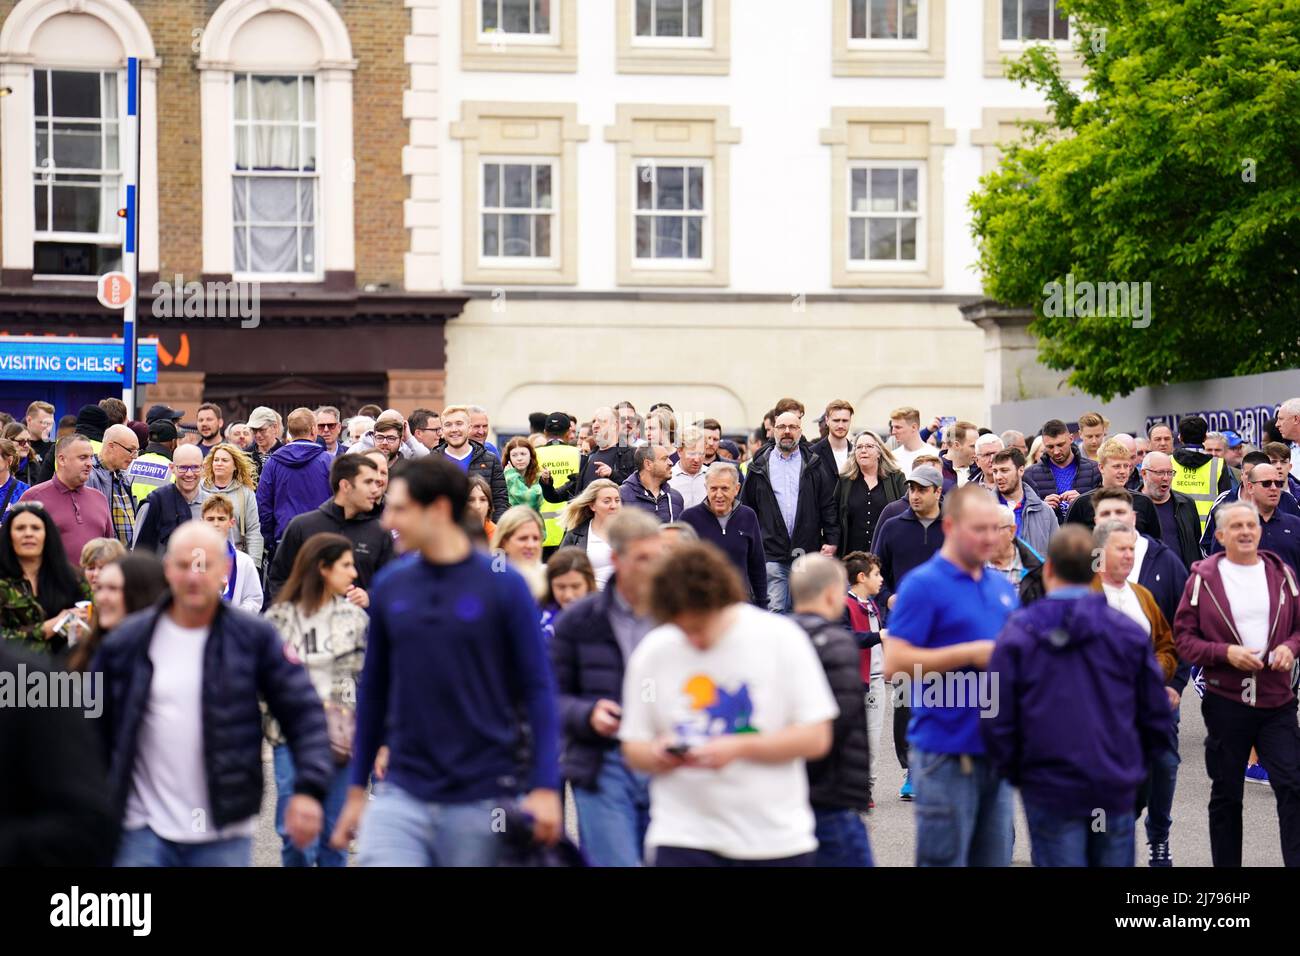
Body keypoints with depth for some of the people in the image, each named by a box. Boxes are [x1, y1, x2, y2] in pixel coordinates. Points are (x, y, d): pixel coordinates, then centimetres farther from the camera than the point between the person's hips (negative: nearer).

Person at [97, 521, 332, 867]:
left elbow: (303, 713, -2)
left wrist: (309, 789, -14)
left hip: (224, 837, 0)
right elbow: (92, 724, 9)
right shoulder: (126, 642, 2)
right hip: (144, 834, 1)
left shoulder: (255, 638, -1)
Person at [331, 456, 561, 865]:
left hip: (481, 800, -2)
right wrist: (356, 789, 12)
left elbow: (537, 689, -5)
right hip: (401, 796, 2)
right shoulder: (390, 585, 4)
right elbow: (373, 690, 11)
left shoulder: (503, 585, -5)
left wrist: (546, 786, -12)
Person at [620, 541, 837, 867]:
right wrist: (657, 755, -16)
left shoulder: (780, 638, -4)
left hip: (776, 837, 0)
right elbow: (633, 748, 8)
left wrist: (739, 748, -17)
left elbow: (816, 738, -5)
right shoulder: (652, 653, 2)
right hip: (684, 838, 0)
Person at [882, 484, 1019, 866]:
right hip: (947, 752, -7)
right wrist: (971, 654, -19)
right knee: (943, 860, -2)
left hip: (996, 748, 7)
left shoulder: (1002, 587, 13)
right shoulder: (923, 584, -8)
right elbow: (895, 663, -16)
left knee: (994, 859, 11)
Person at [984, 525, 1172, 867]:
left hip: (1049, 790, -2)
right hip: (1116, 789, 2)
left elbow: (997, 720, -6)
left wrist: (1013, 773, 8)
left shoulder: (1017, 633, -5)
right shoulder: (1129, 631, 0)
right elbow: (1156, 716, 3)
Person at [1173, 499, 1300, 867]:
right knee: (1226, 794, 9)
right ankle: (1226, 864, 20)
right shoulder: (1204, 577, -2)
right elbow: (1184, 638, -3)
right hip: (1225, 701, -1)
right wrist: (1226, 653, -17)